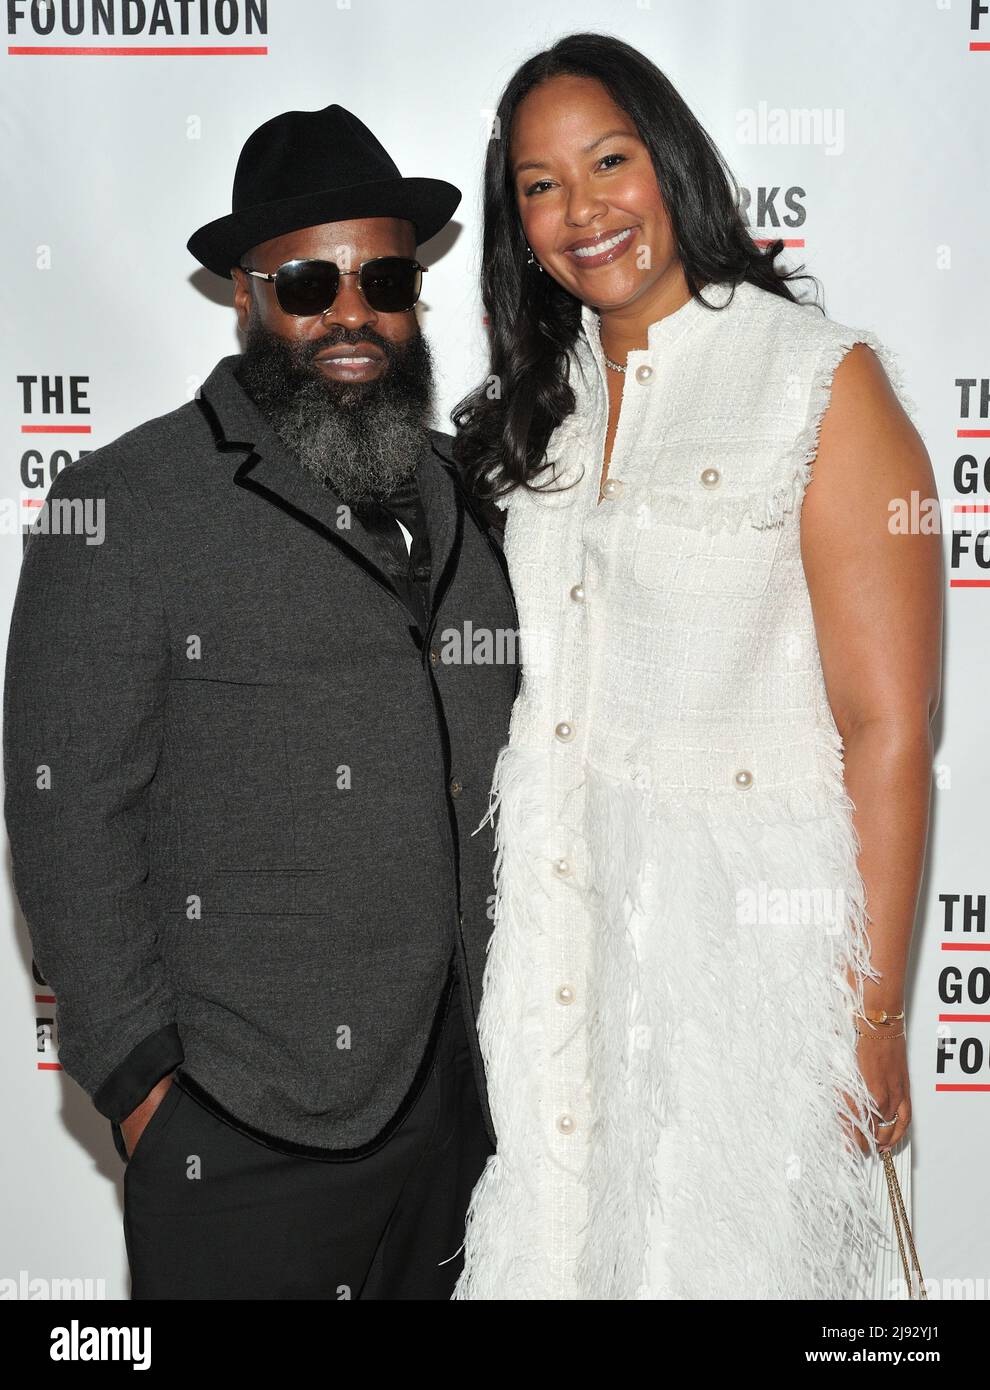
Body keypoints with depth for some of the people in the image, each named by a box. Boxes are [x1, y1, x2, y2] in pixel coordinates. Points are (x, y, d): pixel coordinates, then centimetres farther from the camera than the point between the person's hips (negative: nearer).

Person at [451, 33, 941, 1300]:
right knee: (559, 1230, 16)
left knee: (727, 1247, 9)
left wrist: (872, 1015, -14)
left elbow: (887, 736, -13)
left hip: (747, 922, -5)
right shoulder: (543, 400, 9)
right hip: (551, 915, 5)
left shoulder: (827, 384, -10)